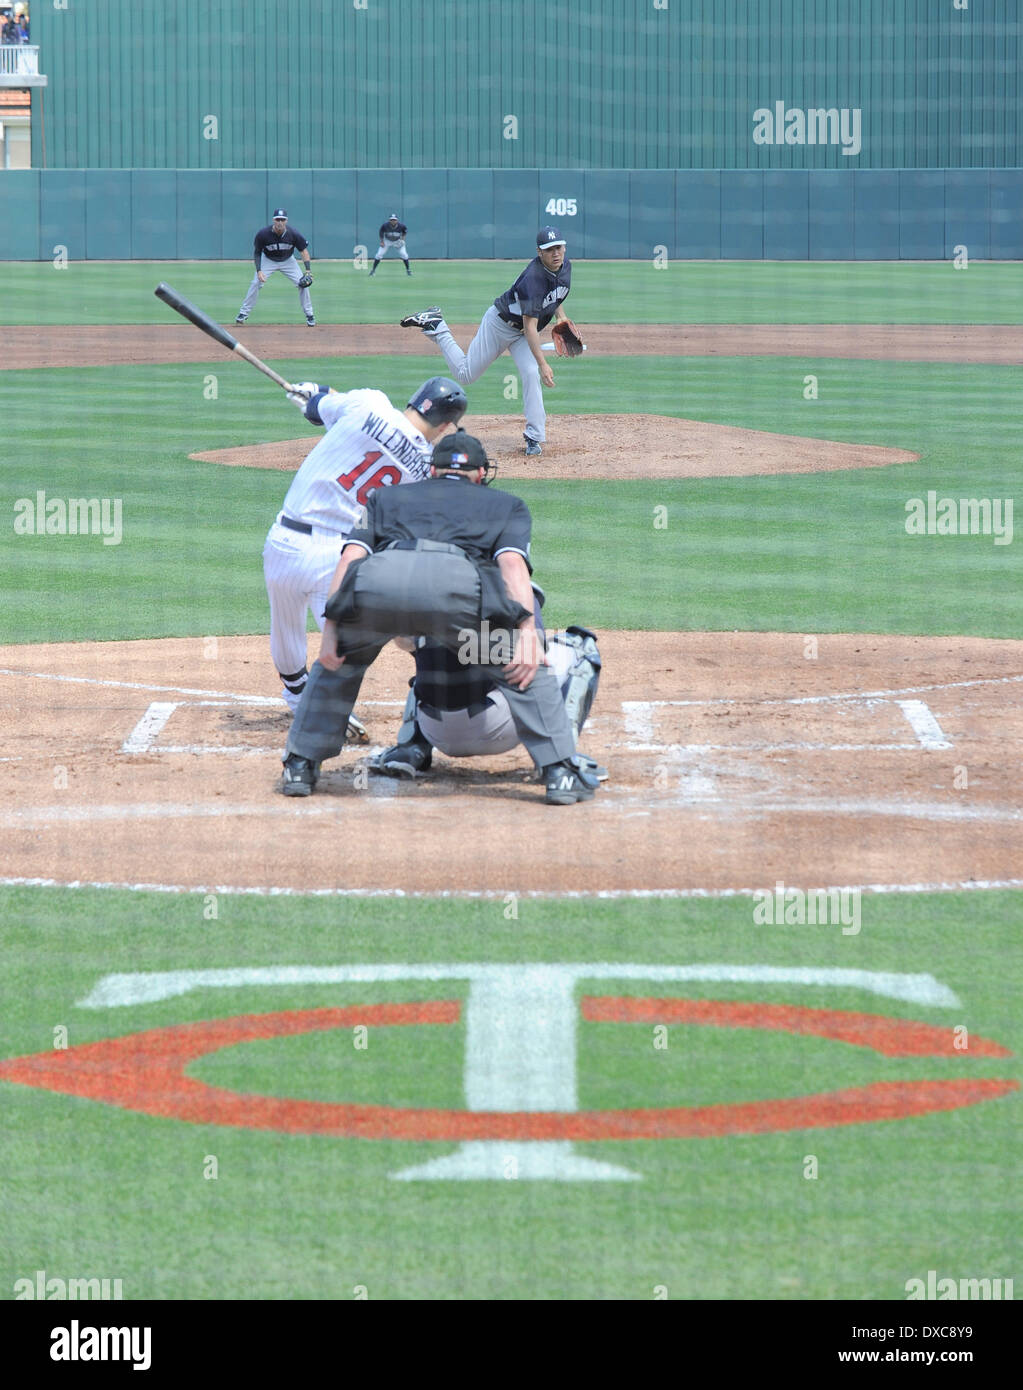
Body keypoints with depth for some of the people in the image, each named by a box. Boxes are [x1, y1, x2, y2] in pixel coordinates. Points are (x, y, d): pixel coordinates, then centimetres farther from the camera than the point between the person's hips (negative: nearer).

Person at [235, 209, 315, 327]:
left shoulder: (293, 234, -26)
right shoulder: (263, 234, -27)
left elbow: (303, 251, -14)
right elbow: (257, 253, -13)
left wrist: (308, 270, -24)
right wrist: (259, 271, -24)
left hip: (288, 261, 1)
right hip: (268, 260, -1)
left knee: (303, 283, -11)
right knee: (256, 283, -16)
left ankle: (309, 315, 5)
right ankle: (243, 313, -3)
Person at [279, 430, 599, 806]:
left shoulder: (385, 497, 40)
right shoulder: (506, 504, 35)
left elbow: (352, 554, 22)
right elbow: (512, 562, 14)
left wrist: (330, 628, 16)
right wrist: (526, 630, 2)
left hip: (378, 577, 2)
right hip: (455, 580, -2)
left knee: (338, 662, 31)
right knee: (524, 666, 19)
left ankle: (299, 767, 29)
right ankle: (561, 772, 10)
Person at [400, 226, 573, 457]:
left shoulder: (565, 265, -9)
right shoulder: (533, 278, -35)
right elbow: (530, 326, -37)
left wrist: (560, 316, 1)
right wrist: (542, 364, -43)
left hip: (523, 333, 6)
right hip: (500, 323, -6)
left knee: (531, 375, -16)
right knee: (466, 374, 5)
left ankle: (534, 437, -10)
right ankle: (434, 324, 22)